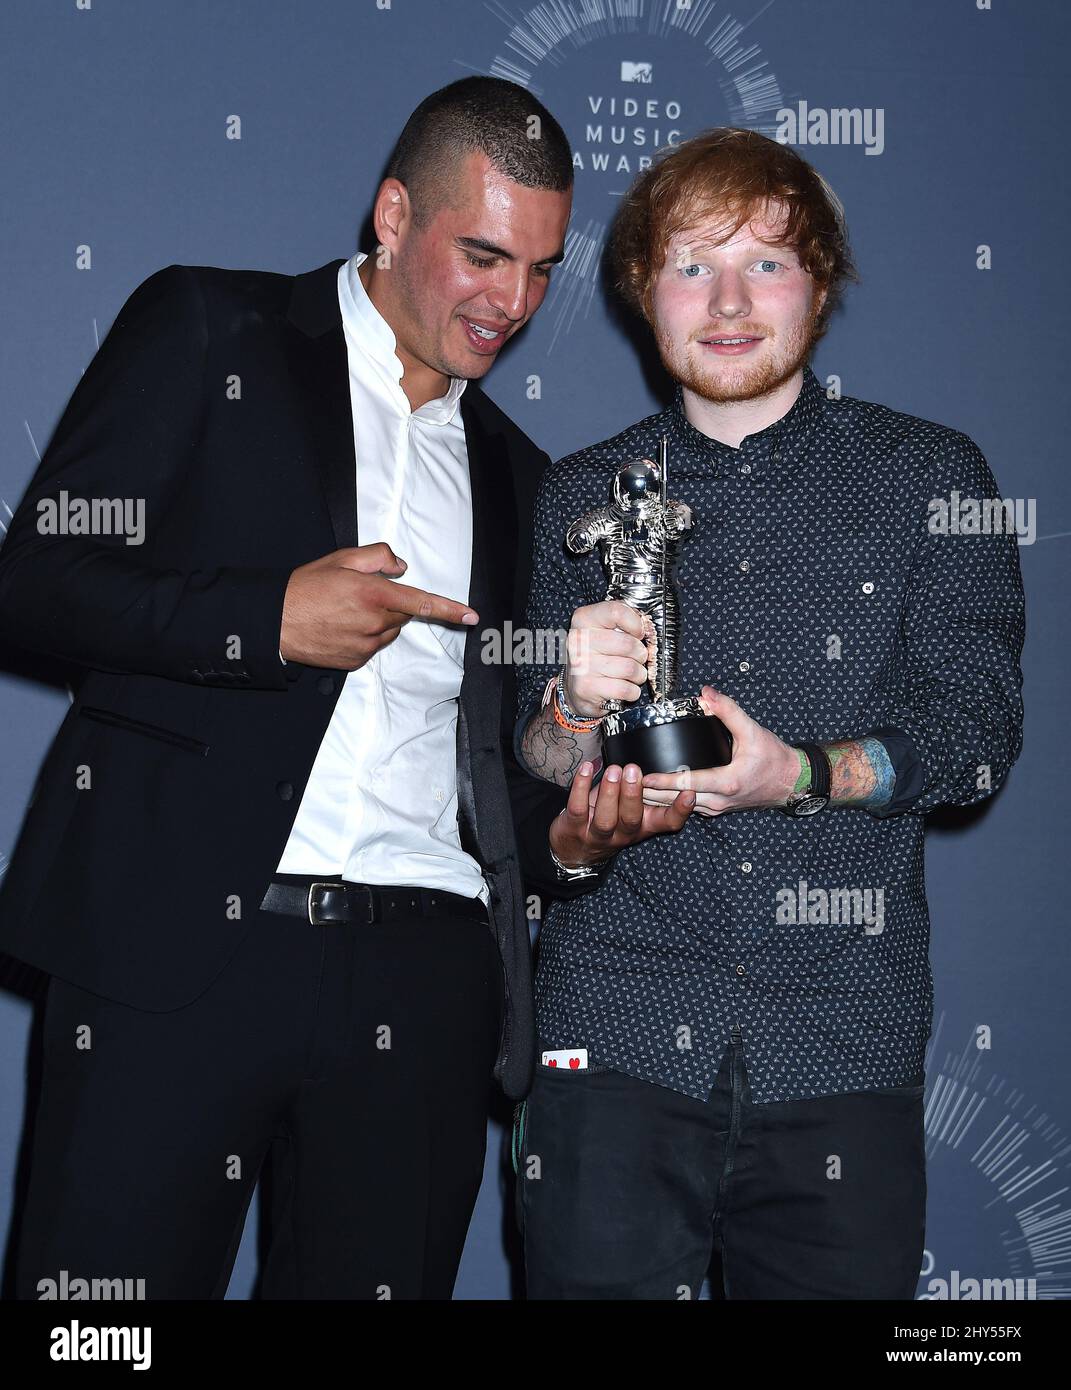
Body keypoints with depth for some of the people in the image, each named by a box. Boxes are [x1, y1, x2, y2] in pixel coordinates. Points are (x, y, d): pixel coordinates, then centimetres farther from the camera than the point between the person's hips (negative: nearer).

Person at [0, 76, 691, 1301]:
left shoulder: (511, 474, 20)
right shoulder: (206, 330, 7)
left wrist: (568, 837, 2)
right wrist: (266, 618, -12)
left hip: (420, 980, 4)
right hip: (176, 939, -4)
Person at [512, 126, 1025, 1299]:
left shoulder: (929, 478, 7)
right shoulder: (579, 497, 11)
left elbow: (978, 731, 0)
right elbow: (530, 776, 9)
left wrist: (802, 773, -17)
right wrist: (579, 708, -14)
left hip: (843, 1043, 0)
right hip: (618, 1036, 1)